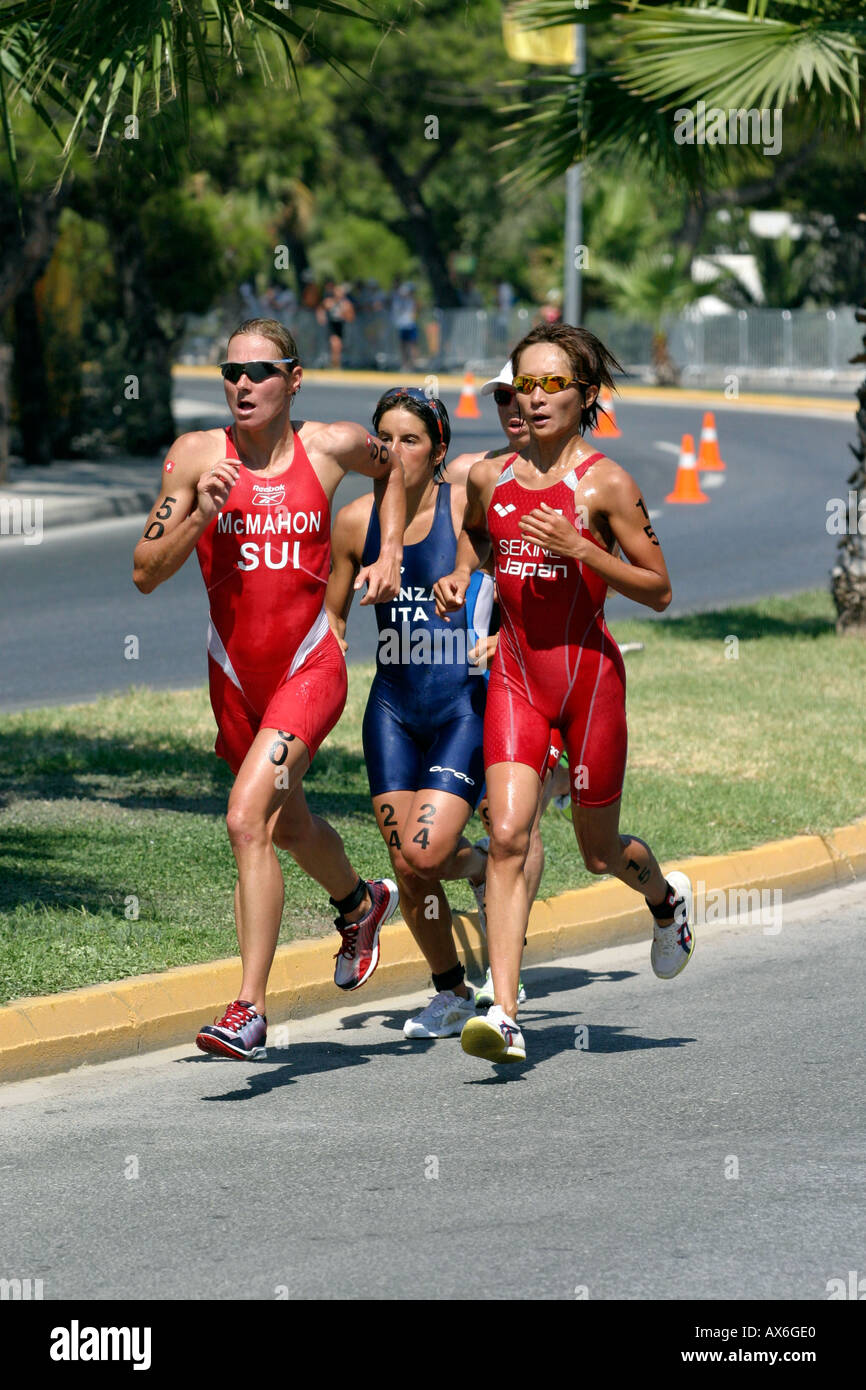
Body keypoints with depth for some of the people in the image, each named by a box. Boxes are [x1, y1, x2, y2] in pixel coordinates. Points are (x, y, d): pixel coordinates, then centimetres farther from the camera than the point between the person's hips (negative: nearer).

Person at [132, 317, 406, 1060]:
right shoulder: (197, 455, -6)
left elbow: (392, 466, 19)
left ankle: (249, 1009, -22)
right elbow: (147, 572, -6)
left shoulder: (334, 446, -6)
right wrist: (200, 515, -21)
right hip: (236, 671, 4)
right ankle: (360, 902, 58)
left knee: (247, 819, -22)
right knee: (287, 824, 24)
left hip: (311, 666, -4)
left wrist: (389, 556, 9)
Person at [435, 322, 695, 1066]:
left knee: (600, 852, 12)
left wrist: (578, 548, -20)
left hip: (589, 670, -3)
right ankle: (505, 1017, -19)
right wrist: (461, 573, 7)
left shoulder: (605, 483, -9)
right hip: (516, 673, 3)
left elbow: (659, 590, -9)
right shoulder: (490, 478, 4)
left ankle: (667, 896, 49)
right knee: (507, 836, -14)